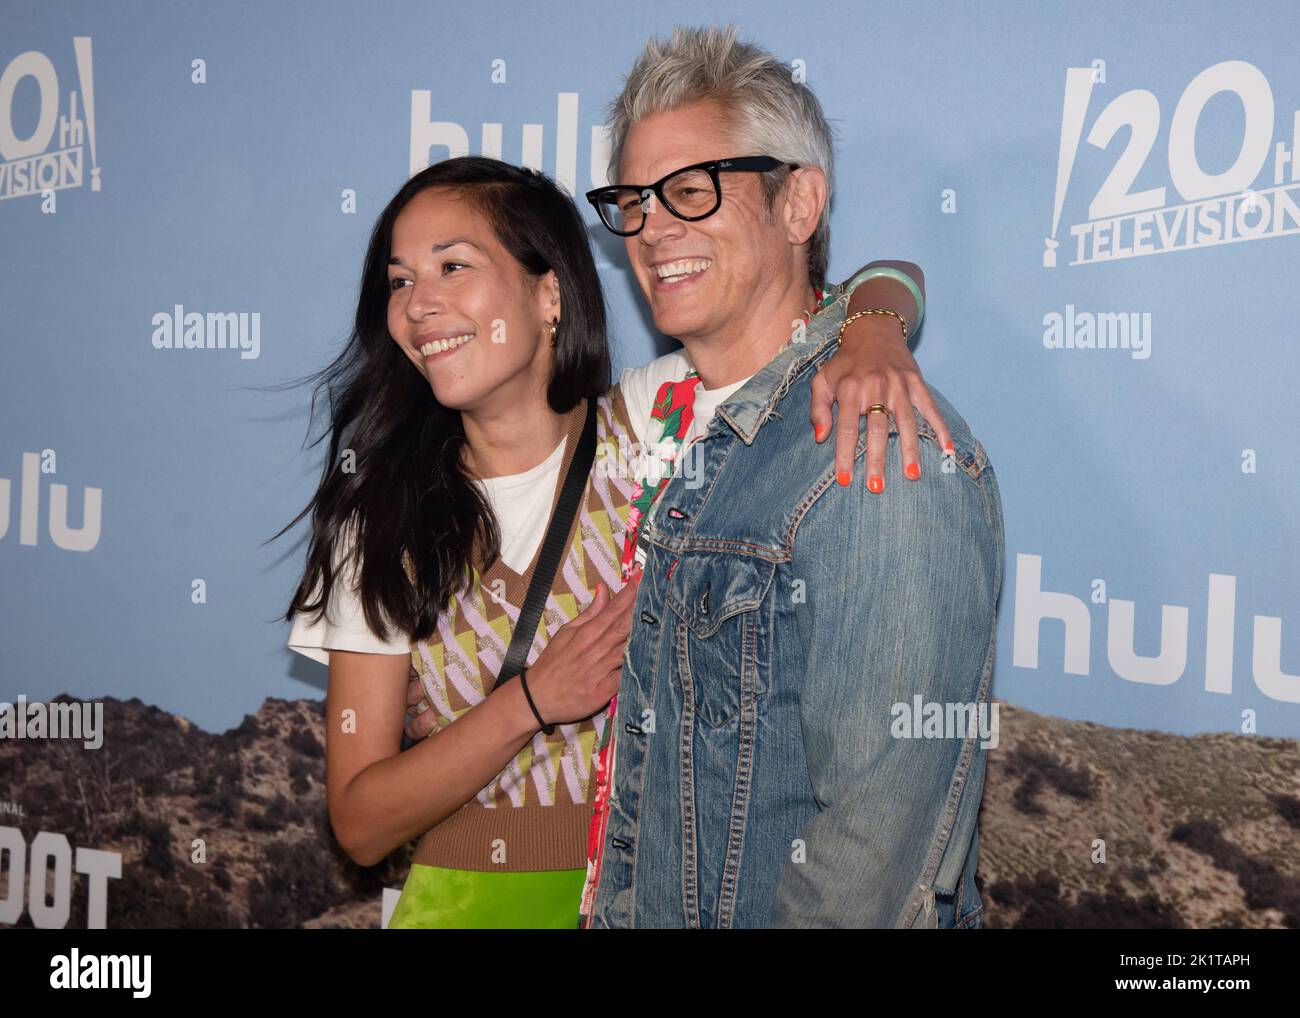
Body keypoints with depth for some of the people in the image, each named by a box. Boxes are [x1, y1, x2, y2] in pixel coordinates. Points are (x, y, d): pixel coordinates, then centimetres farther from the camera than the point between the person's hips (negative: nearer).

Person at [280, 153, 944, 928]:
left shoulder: (647, 433, -8)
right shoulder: (384, 511, -4)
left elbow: (888, 279, -7)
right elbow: (360, 824, -7)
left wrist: (867, 343, -29)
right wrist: (535, 698, -20)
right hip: (472, 897, 0)